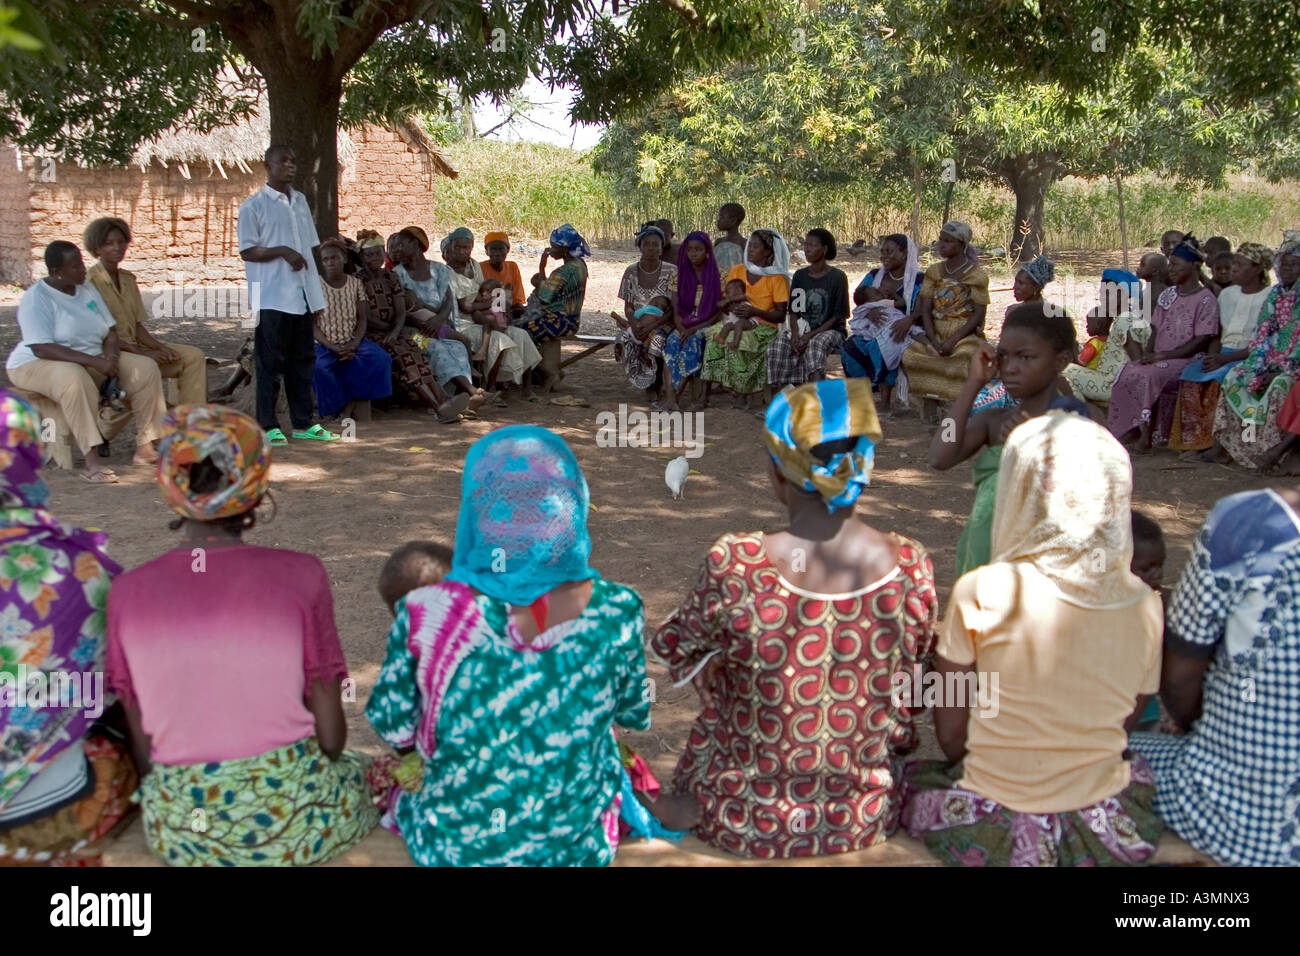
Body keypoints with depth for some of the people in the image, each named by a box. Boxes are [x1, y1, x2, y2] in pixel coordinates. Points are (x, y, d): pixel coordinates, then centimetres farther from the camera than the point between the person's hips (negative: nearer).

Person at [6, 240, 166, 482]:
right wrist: (94, 362, -32)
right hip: (38, 365, -7)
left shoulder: (87, 289, 8)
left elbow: (111, 331, 10)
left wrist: (111, 357, -14)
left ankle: (144, 447, -14)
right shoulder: (36, 299, -14)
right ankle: (90, 462, -41)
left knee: (146, 368, -10)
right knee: (75, 380, -41)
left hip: (91, 363, 7)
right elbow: (42, 349, -25)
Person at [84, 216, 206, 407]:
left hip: (134, 346, 8)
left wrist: (158, 346, -5)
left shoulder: (128, 279, 15)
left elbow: (137, 325, 14)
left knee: (194, 356, -7)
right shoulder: (90, 282, -8)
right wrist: (142, 352, -20)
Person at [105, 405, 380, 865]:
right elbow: (331, 735, -8)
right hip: (290, 821, -2)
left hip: (180, 832, 3)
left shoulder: (128, 592, -6)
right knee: (357, 774, 30)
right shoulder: (300, 575, -13)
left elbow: (143, 749, 0)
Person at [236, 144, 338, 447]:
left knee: (303, 360, 9)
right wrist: (282, 251, -20)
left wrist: (317, 296, 13)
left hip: (302, 296, 6)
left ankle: (302, 423, 17)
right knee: (270, 362, -1)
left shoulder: (300, 201, 15)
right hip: (272, 298, -6)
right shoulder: (253, 205, -3)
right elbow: (247, 251, -6)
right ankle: (268, 426, 6)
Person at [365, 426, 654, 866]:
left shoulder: (426, 615, -22)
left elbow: (393, 730, -7)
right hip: (580, 848, 0)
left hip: (454, 848, 0)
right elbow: (636, 716, 0)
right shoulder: (615, 611, -18)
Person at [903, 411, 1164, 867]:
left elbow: (950, 734, -10)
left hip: (997, 830, -3)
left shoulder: (981, 592, -18)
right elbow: (1125, 723, 5)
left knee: (911, 779, 24)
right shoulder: (1145, 605, -7)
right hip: (1105, 831, 4)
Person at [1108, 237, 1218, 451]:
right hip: (1158, 358, 6)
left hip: (1186, 359, -6)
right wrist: (1148, 352, -4)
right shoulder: (1166, 295, 18)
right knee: (1127, 371, -22)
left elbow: (1201, 341, -10)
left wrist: (1163, 355, -18)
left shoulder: (1206, 299, -3)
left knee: (1148, 375, -33)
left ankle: (1148, 433, -26)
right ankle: (1131, 429, -20)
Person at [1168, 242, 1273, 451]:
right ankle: (1195, 439, -24)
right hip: (1223, 354, 6)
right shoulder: (1227, 294, 17)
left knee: (1216, 380, -34)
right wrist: (1212, 355, -4)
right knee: (1190, 375, -24)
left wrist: (1225, 358, -20)